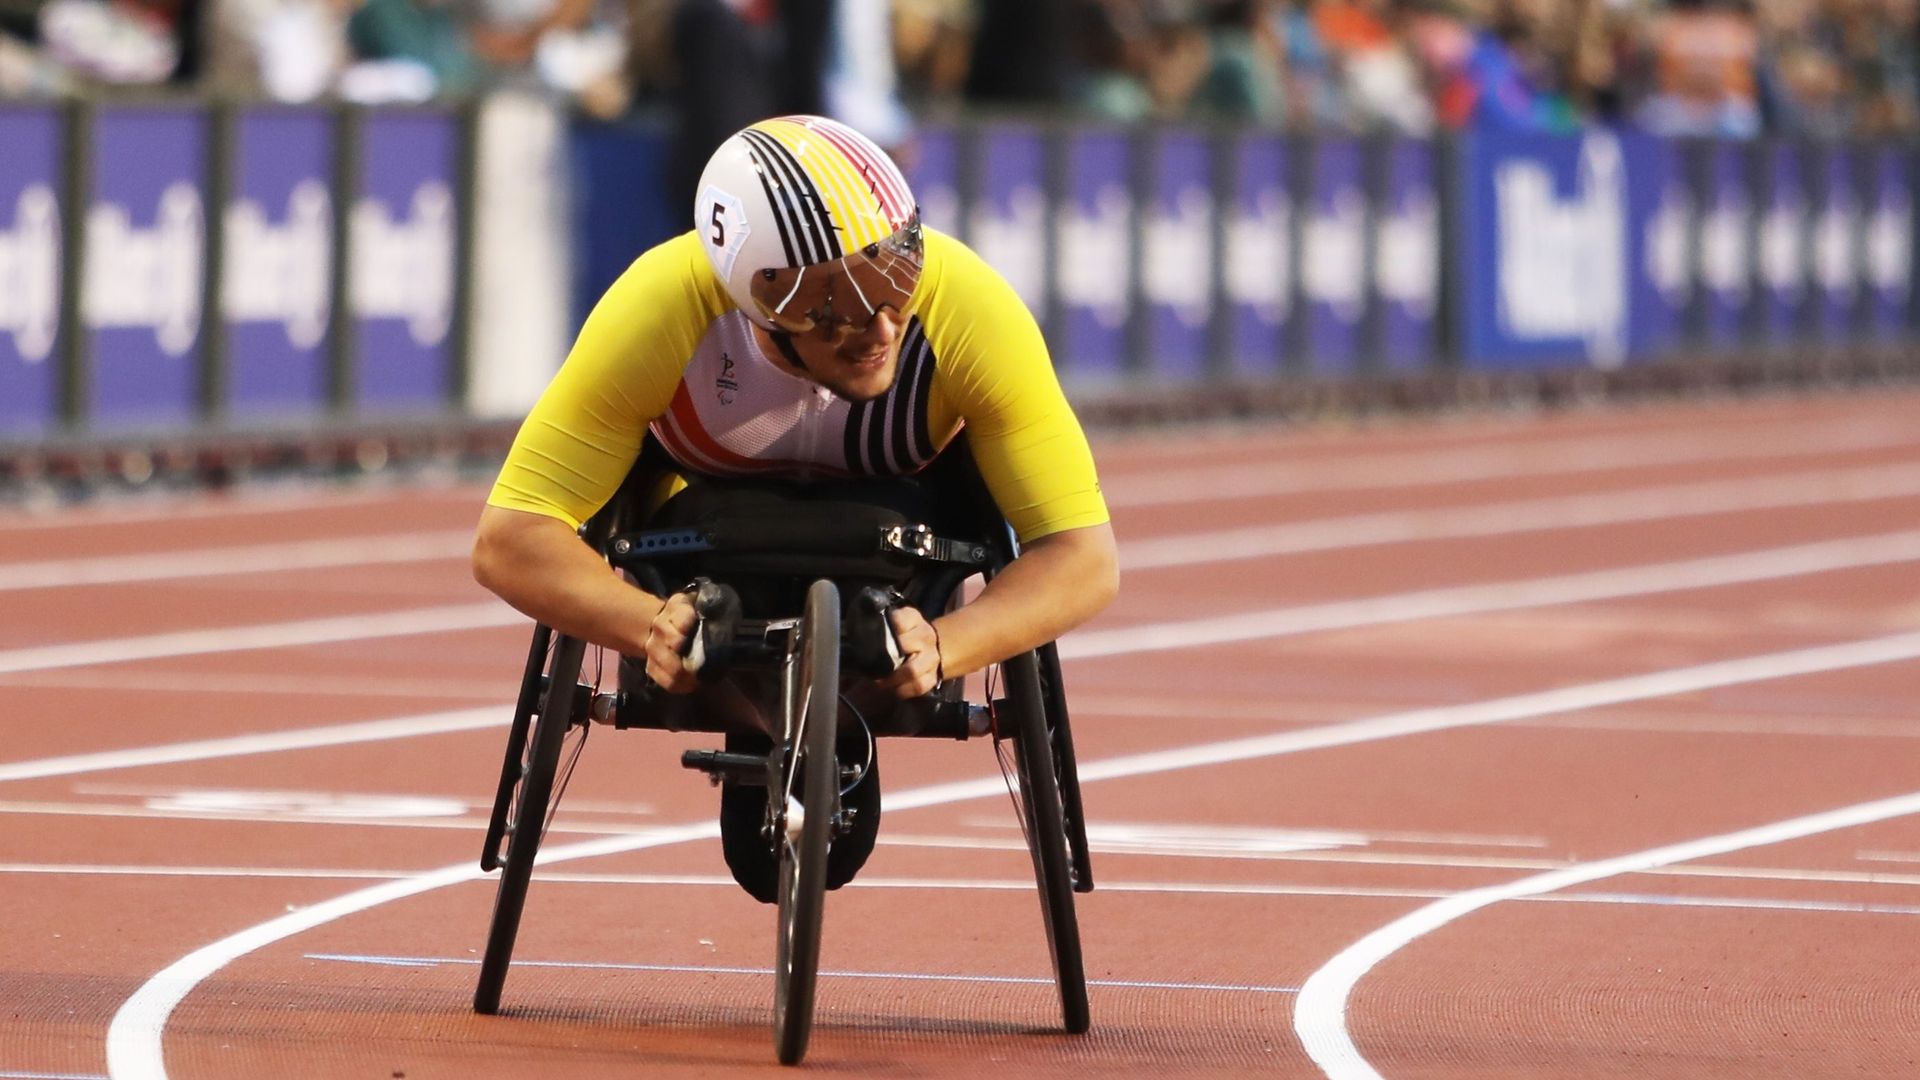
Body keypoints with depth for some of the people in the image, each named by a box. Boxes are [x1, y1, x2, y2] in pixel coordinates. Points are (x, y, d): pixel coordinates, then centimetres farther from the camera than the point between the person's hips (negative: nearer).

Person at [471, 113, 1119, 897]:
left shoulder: (968, 309, -40)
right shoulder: (660, 312, -41)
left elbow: (1084, 555, -37)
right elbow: (506, 540, -39)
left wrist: (941, 648, -54)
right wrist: (655, 624, -56)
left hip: (906, 503, 1)